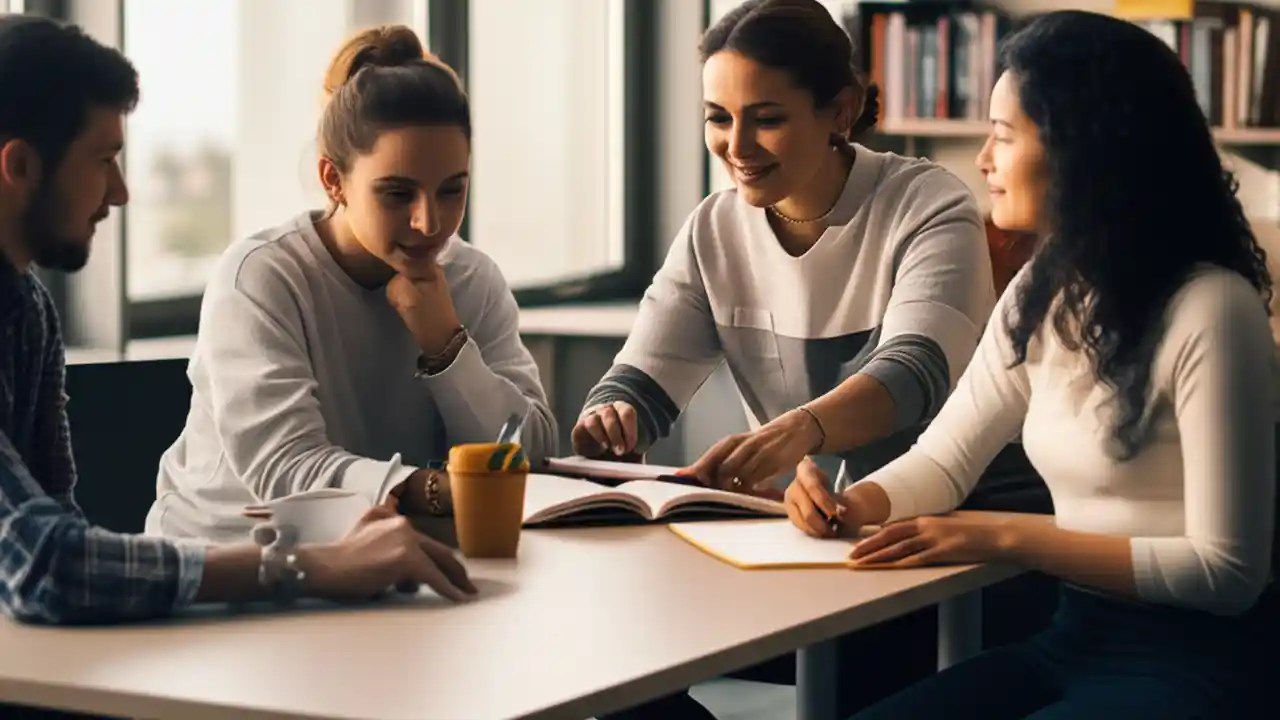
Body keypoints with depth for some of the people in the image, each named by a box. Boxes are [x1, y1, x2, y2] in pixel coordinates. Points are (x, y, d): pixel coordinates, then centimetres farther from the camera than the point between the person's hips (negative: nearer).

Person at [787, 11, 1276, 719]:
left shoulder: (1209, 312, -18)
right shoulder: (1043, 293, 8)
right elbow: (943, 460, 14)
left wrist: (1008, 537, -21)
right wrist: (852, 503, -9)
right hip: (1068, 639, 7)